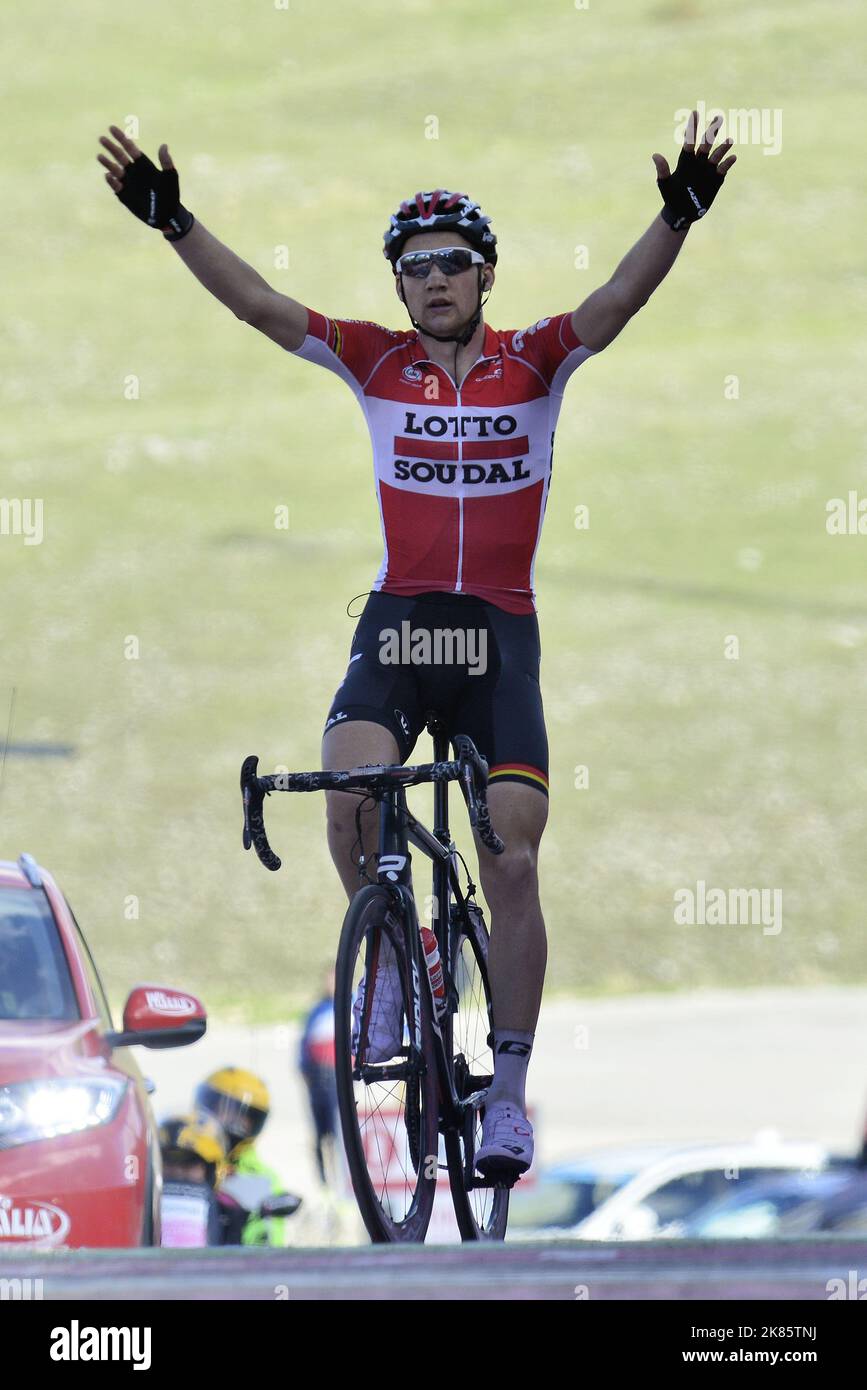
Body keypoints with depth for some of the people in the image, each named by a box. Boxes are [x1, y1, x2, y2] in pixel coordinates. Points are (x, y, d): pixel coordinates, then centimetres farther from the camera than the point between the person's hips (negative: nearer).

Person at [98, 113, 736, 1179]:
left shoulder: (534, 362, 1)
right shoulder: (376, 363, 3)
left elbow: (616, 302, -15)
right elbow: (259, 304, -6)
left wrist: (679, 217, -33)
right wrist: (171, 221, -19)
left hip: (501, 633, 0)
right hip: (396, 623, 0)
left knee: (511, 864, -5)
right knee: (350, 792, -27)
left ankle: (509, 1093, 5)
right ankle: (389, 955, 1)